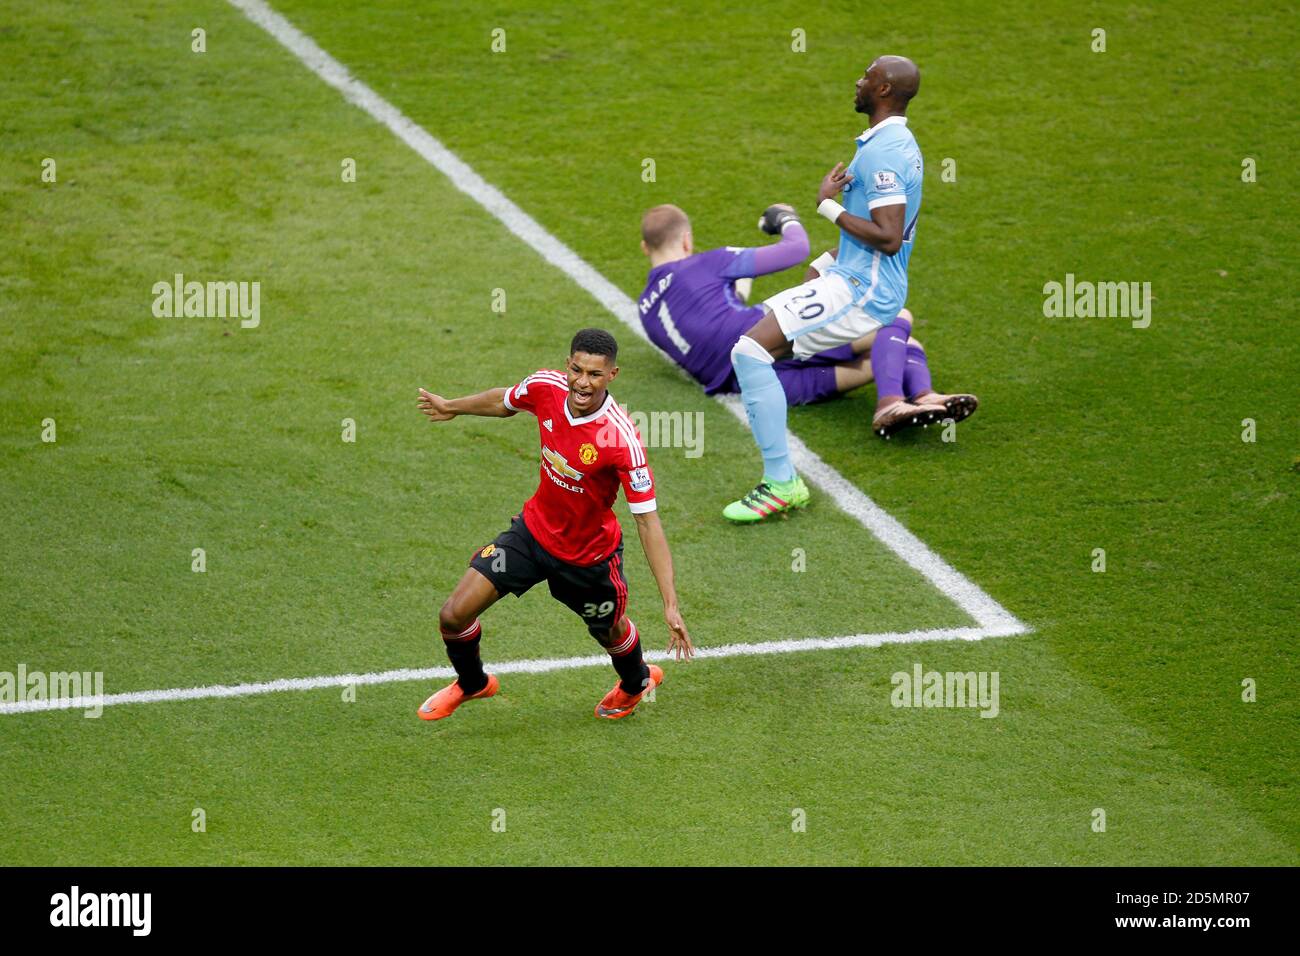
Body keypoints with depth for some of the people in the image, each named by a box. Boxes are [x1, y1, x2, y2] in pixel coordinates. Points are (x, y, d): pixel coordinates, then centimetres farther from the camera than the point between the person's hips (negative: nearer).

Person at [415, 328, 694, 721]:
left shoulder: (622, 439, -34)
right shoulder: (546, 387, -20)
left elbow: (647, 520, -29)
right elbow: (504, 401, 6)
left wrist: (671, 605, -32)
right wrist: (452, 407, 24)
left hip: (590, 555, -4)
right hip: (534, 530, 4)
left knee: (610, 633, 21)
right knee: (454, 616, -2)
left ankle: (637, 682, 59)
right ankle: (472, 684, 32)